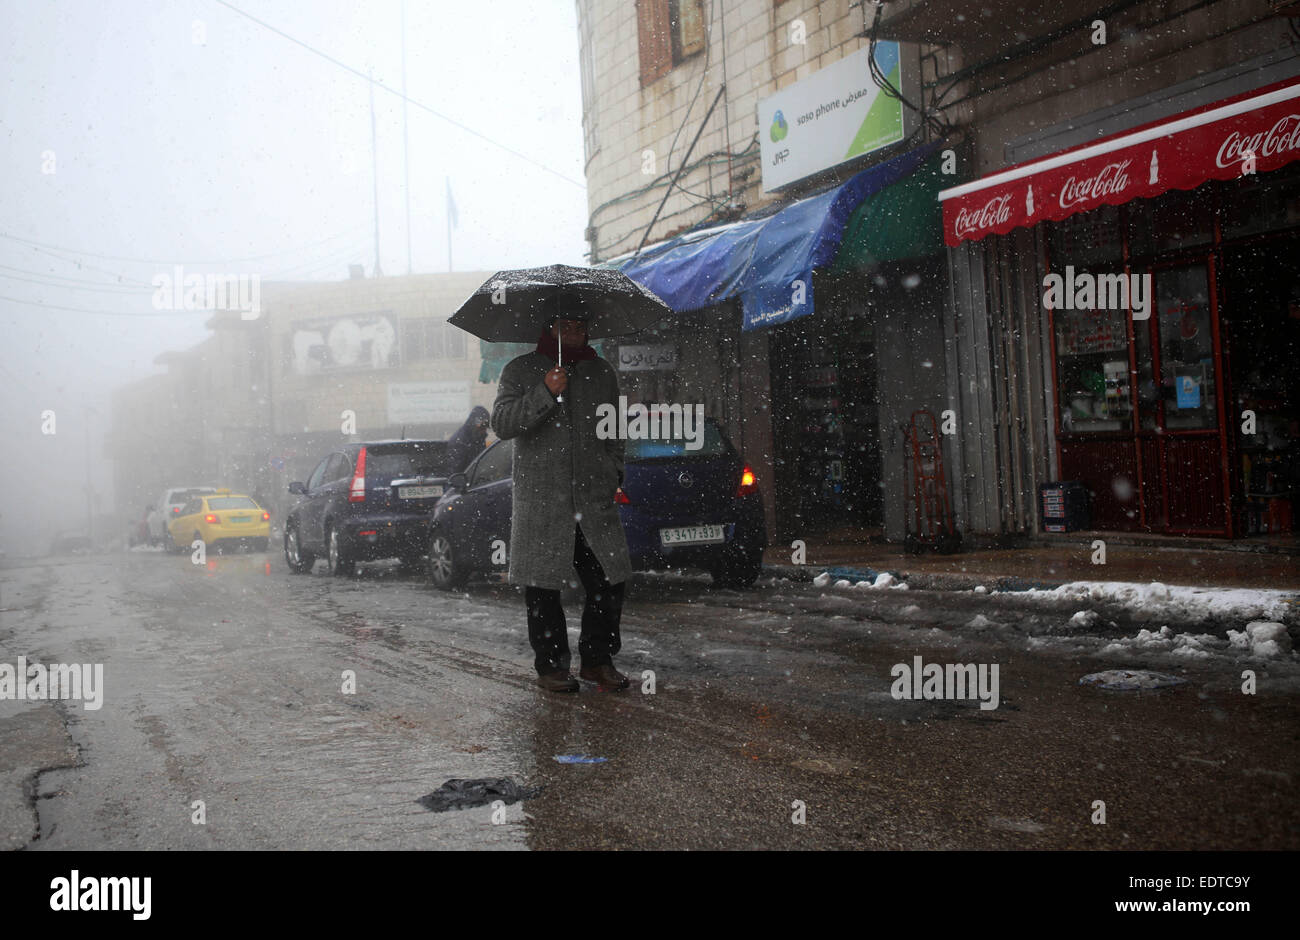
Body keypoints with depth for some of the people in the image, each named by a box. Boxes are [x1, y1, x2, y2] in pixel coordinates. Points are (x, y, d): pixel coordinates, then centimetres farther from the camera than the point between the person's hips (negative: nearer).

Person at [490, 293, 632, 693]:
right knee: (543, 588, 1)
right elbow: (502, 423, -8)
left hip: (595, 498, 3)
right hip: (540, 500, -3)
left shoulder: (602, 372, 16)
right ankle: (551, 665, 14)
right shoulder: (521, 371, 5)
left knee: (608, 583, 0)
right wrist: (545, 393, -18)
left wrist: (613, 472, 12)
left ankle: (598, 660, 15)